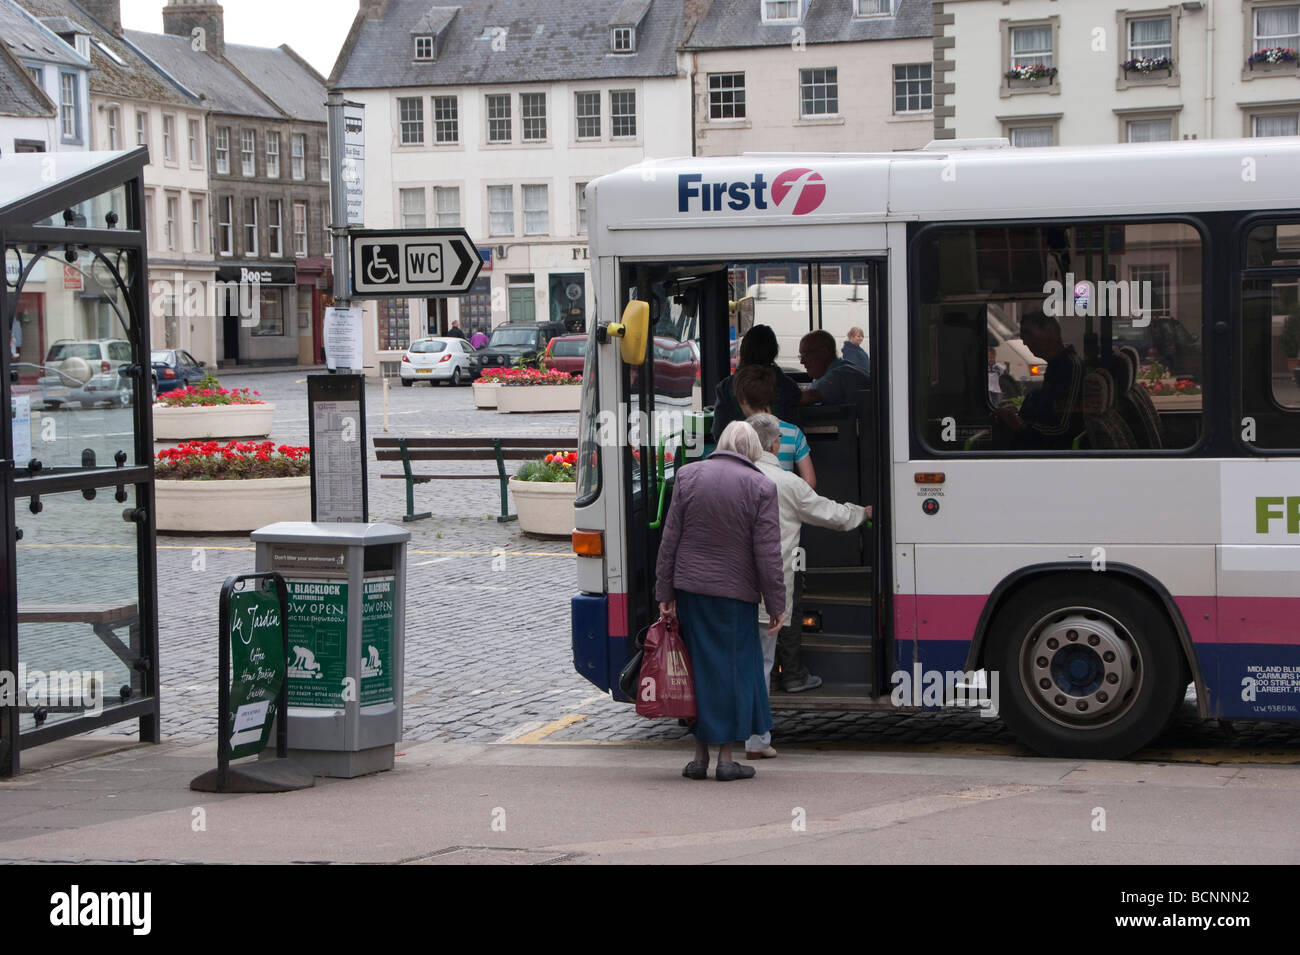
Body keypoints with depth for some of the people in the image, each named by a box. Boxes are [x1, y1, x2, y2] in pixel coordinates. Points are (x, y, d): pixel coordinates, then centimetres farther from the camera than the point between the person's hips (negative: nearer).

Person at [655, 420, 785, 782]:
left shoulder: (688, 476, 2)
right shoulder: (760, 487, -6)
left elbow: (669, 540, 2)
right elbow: (767, 554, -8)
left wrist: (665, 593, 6)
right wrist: (776, 605, -1)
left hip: (690, 589, 3)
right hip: (735, 595, -3)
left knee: (698, 668, 10)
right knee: (732, 669, 5)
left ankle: (699, 756, 13)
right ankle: (726, 758, 6)